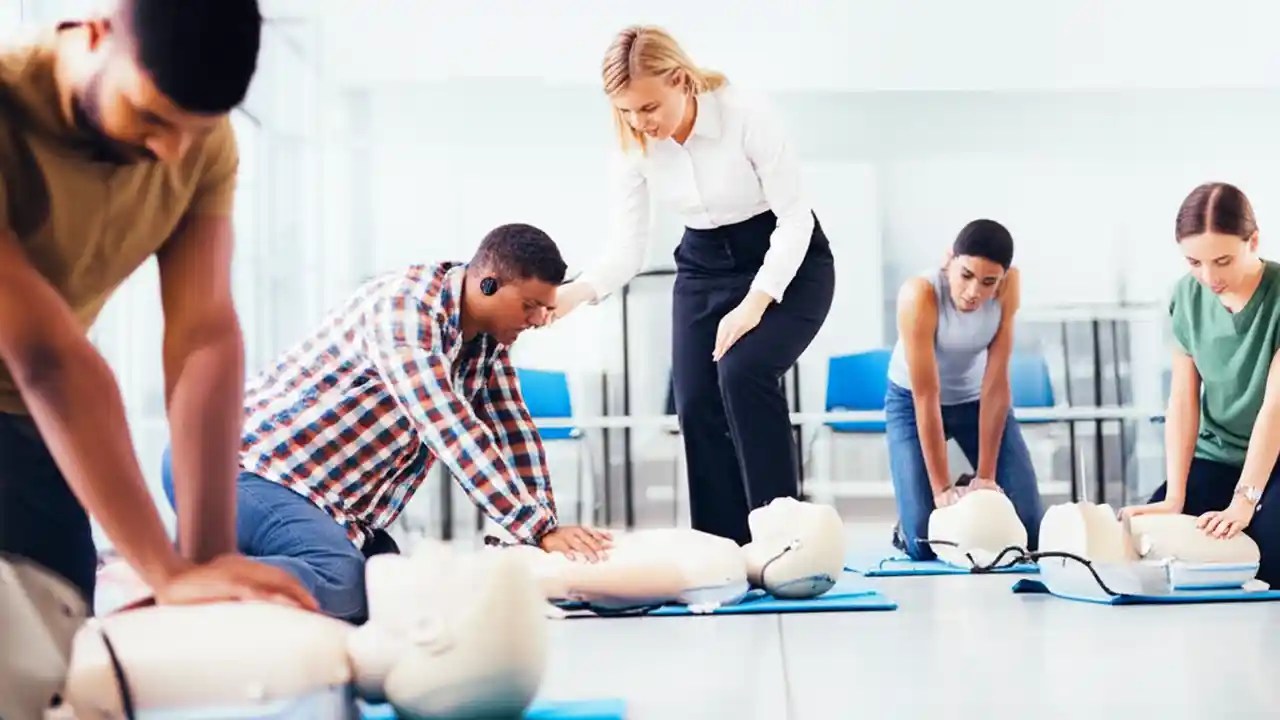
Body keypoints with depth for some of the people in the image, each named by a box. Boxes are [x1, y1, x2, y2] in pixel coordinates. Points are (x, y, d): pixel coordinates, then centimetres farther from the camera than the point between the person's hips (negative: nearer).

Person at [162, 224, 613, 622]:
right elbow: (449, 430, -28)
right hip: (245, 464, -10)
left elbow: (514, 434, 9)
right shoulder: (404, 305, -20)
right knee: (339, 583, -30)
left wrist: (545, 529, -3)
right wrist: (541, 529, -29)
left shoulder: (489, 342, 7)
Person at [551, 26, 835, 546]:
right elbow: (627, 250, -9)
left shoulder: (747, 116, -25)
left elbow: (795, 217, -21)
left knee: (742, 370, -28)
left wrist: (753, 305, -30)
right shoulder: (635, 147, -11)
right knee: (696, 404, -8)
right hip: (703, 268, 5)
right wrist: (575, 293, -29)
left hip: (787, 263, -5)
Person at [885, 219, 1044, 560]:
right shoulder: (919, 295, -33)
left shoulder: (1009, 284, -24)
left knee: (1031, 532, -6)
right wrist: (941, 487, -30)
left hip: (977, 399, 3)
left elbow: (996, 384, -22)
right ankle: (904, 532, 20)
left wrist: (985, 476, -22)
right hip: (912, 402, -3)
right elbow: (926, 397, -30)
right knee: (924, 543, -15)